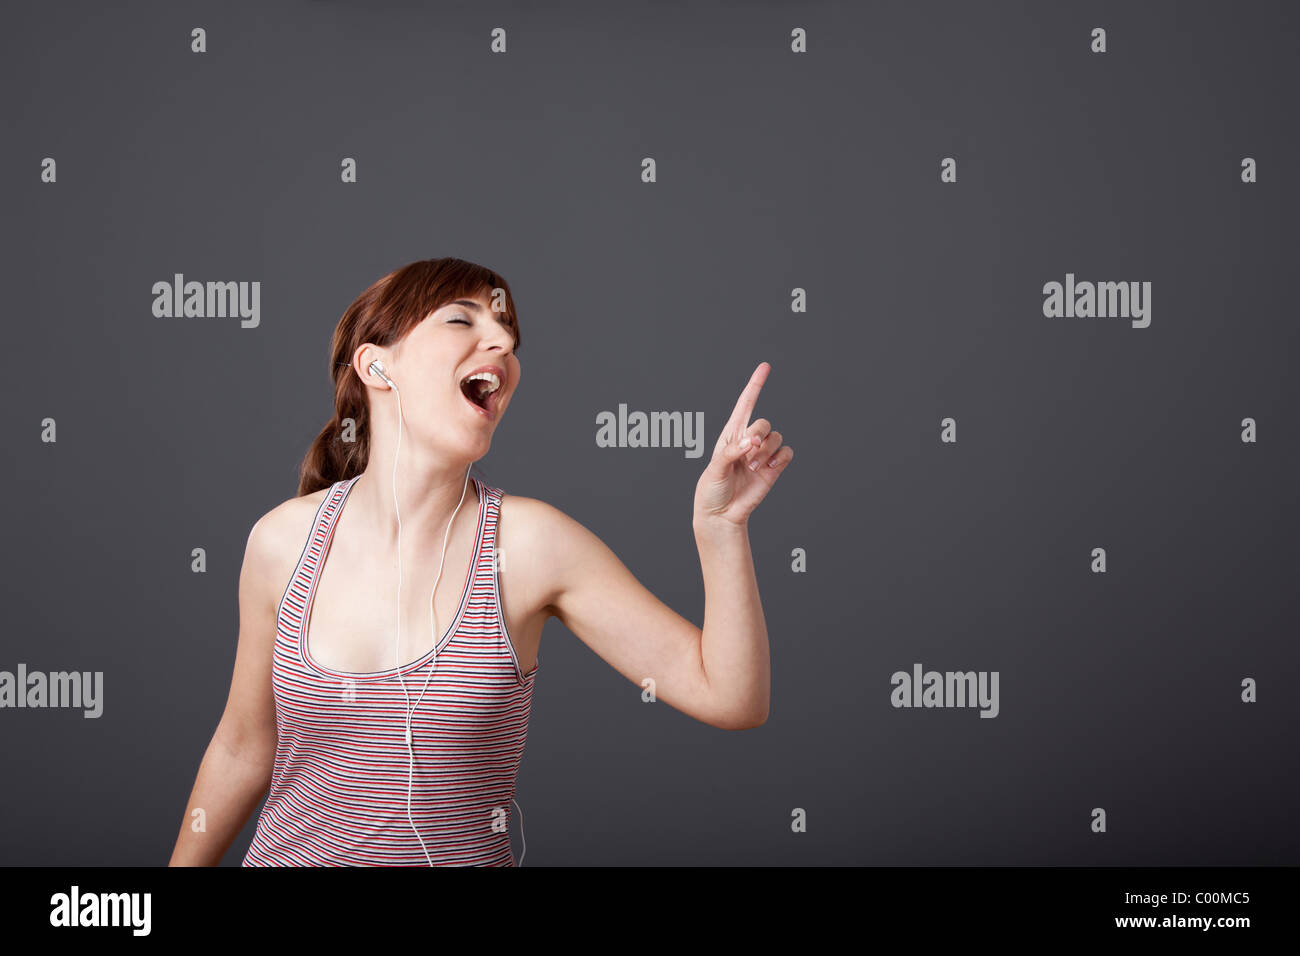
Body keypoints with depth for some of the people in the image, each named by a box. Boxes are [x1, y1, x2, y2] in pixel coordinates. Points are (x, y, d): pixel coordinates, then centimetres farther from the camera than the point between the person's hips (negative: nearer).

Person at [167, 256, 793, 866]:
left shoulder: (530, 541, -13)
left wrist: (721, 525, -26)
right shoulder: (283, 540, -9)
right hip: (289, 852, 1)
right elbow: (243, 749, 4)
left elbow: (731, 698, -14)